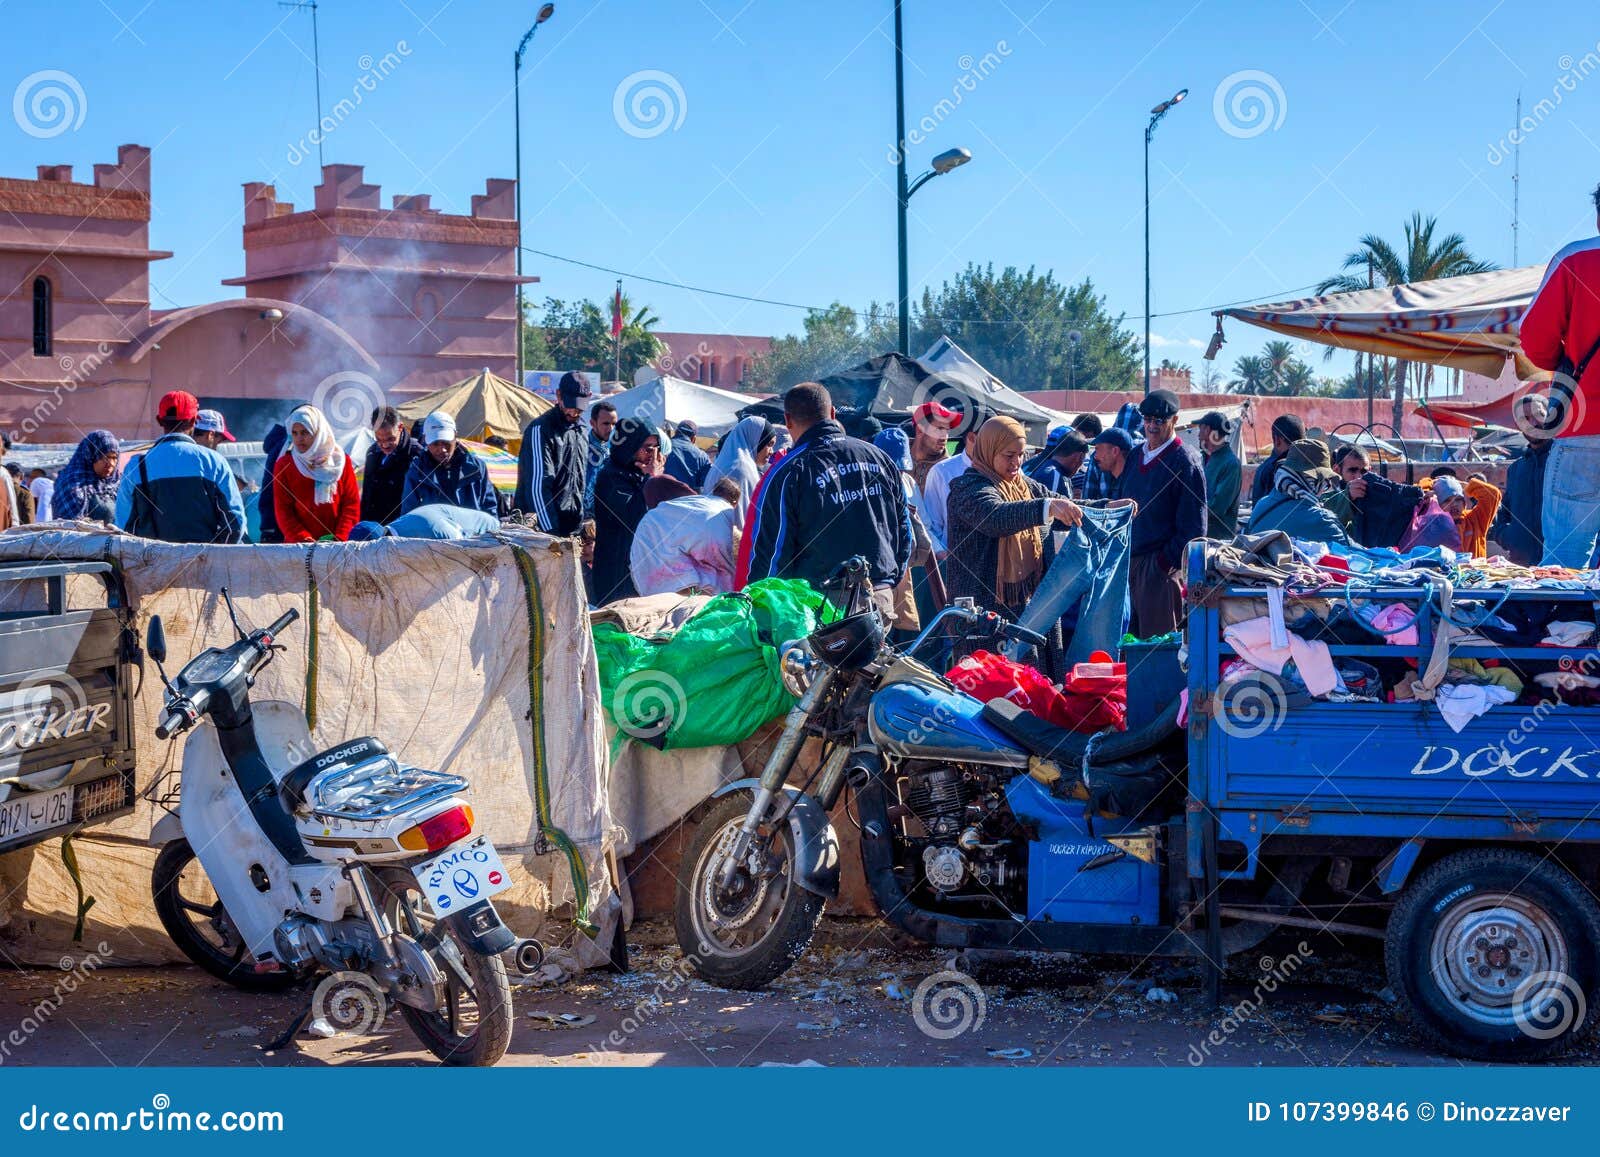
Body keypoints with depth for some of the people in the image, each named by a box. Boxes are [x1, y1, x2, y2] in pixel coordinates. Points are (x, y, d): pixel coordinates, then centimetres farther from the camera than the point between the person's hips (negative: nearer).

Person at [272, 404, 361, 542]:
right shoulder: (284, 465, 6)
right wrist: (303, 539, -13)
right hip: (297, 546, 0)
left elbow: (352, 504, 5)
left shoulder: (341, 461, 8)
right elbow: (282, 510, 1)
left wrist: (340, 538, -9)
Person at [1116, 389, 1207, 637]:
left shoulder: (1186, 463, -7)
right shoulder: (1135, 457, 14)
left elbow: (1193, 525, -10)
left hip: (1161, 565, -7)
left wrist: (1168, 561, -15)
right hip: (1128, 560, 7)